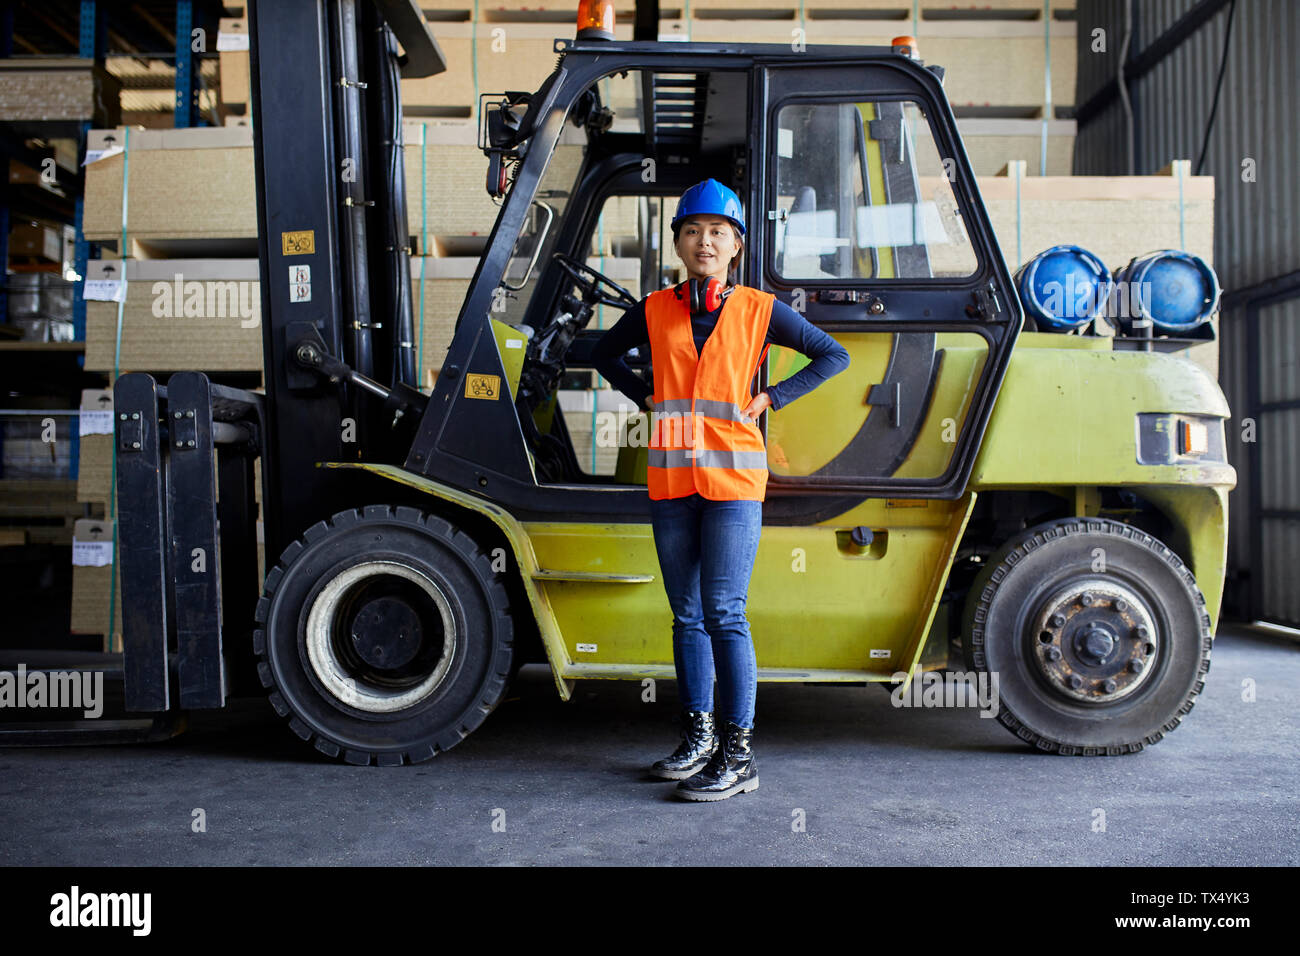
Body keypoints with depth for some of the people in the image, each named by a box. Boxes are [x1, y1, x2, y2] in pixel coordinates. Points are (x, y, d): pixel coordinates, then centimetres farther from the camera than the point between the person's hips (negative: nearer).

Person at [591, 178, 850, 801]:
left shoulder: (759, 310, 1)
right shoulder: (655, 311, 8)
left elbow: (833, 356, 8)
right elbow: (606, 353, 25)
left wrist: (770, 399, -2)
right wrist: (646, 397, 9)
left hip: (733, 476, -4)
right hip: (671, 477, 4)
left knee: (724, 613, -7)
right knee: (687, 613, 11)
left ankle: (739, 754, -1)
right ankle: (698, 737, 23)